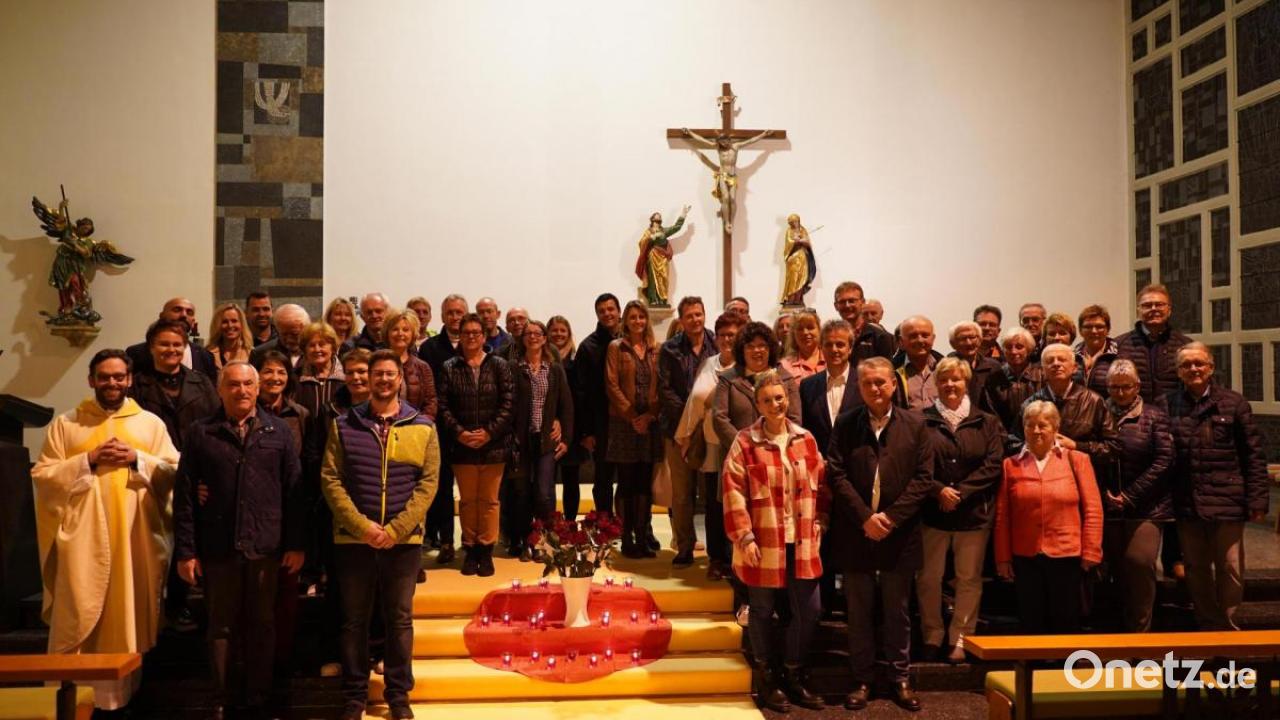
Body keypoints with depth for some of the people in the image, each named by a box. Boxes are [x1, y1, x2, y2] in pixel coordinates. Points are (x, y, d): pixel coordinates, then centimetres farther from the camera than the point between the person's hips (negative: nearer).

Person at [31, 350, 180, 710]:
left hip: (134, 540, 1)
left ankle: (121, 696, 18)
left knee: (128, 620, 6)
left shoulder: (151, 423, 9)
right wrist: (88, 461, -11)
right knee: (77, 621, -2)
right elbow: (41, 477, 1)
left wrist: (137, 460, -10)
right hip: (83, 540, -1)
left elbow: (175, 474, 4)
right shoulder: (65, 424, 8)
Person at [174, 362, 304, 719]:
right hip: (217, 549, 0)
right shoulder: (200, 434, 3)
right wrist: (185, 550, -3)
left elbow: (293, 491, 4)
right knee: (221, 627, 10)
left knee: (262, 626, 10)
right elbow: (184, 496, 1)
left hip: (267, 548, 1)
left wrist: (296, 544, 0)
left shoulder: (279, 432, 5)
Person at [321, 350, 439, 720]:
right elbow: (331, 480, -4)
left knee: (400, 619, 9)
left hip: (405, 540, 0)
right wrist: (362, 525, -15)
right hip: (353, 538, 0)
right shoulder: (343, 425, 2)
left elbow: (427, 483, -3)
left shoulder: (423, 427, 2)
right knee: (354, 620, 9)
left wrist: (395, 530, -12)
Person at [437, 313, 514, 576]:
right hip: (462, 446, 1)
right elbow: (443, 406, 0)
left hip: (493, 445, -1)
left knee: (489, 500, 5)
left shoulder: (499, 365, 2)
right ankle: (470, 549, 19)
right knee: (467, 500, 9)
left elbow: (509, 403, -3)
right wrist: (458, 432, -12)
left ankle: (486, 550, 14)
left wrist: (490, 431, -11)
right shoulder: (449, 368, 5)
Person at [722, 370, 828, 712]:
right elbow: (734, 492, -11)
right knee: (763, 611, 10)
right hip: (763, 544, -4)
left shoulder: (806, 439, 5)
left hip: (802, 543, 4)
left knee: (809, 610, 9)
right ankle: (769, 680, 27)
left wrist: (819, 523, 3)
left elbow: (822, 485, 11)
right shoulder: (745, 442, -8)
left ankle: (795, 675, 28)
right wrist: (745, 537, -14)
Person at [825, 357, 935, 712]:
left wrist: (891, 516, -13)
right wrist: (865, 517, -14)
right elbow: (836, 475, -5)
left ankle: (901, 678, 25)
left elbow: (924, 478, -4)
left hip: (898, 534, 0)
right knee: (859, 613, 9)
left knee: (897, 612, 12)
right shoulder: (845, 424, 2)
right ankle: (862, 679, 21)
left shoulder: (915, 425, 1)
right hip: (855, 533, 0)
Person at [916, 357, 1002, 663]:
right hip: (932, 512, -1)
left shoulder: (986, 423, 6)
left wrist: (960, 492, -11)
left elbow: (993, 465, -2)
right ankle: (932, 637, 19)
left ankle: (961, 640, 18)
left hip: (973, 513, 1)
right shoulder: (923, 421, 2)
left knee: (969, 578, 7)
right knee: (928, 578, 5)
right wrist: (939, 490, -15)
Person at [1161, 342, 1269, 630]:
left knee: (1230, 569, 6)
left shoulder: (1233, 403, 0)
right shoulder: (1166, 405, 2)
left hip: (1227, 501, -2)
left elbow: (1253, 454, 0)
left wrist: (1257, 499, -5)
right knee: (1196, 570, 13)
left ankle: (1227, 627, 24)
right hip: (1186, 503, 2)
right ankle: (1209, 626, 29)